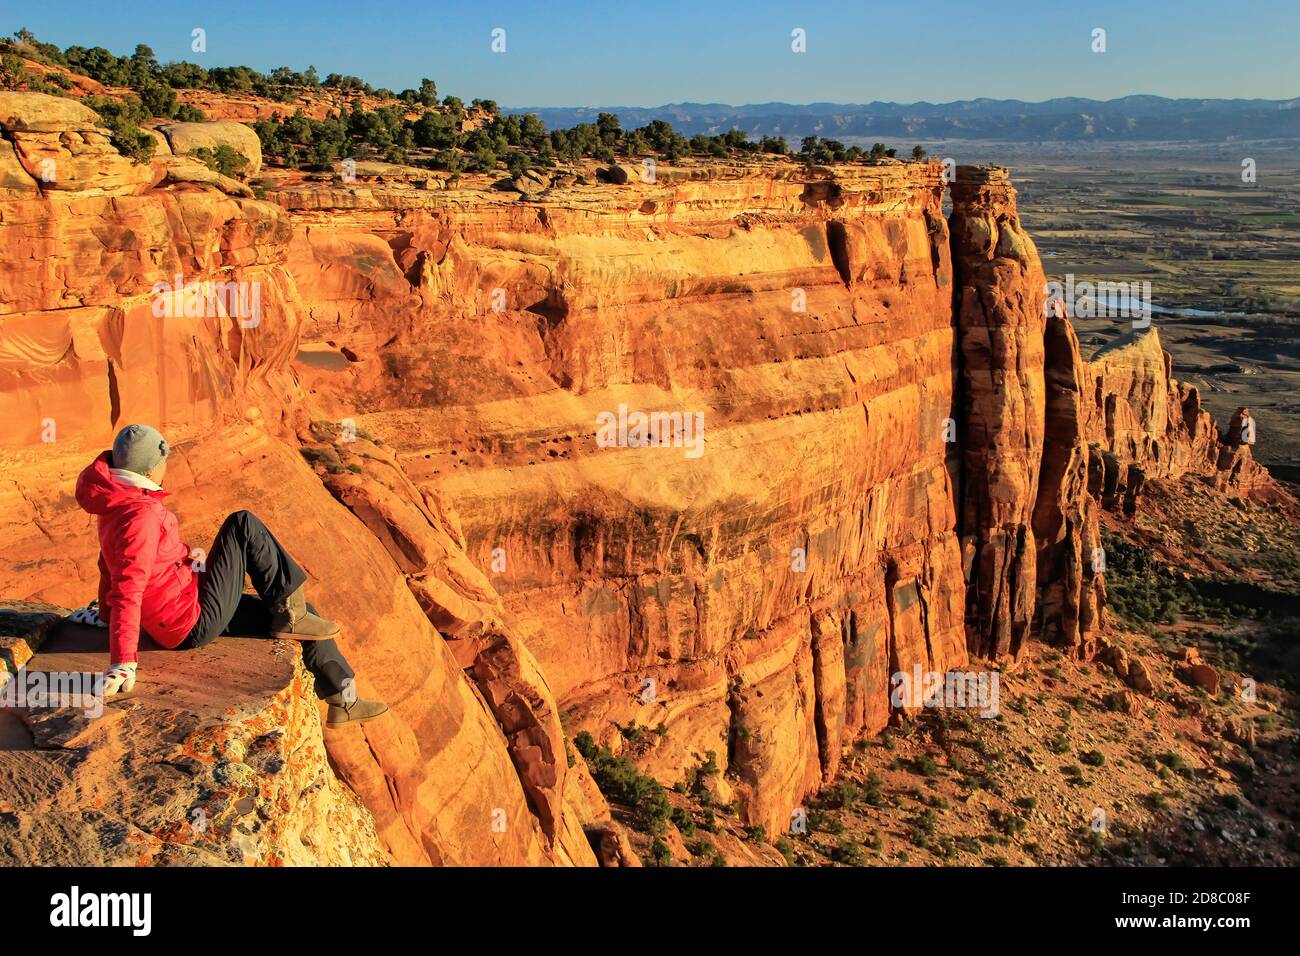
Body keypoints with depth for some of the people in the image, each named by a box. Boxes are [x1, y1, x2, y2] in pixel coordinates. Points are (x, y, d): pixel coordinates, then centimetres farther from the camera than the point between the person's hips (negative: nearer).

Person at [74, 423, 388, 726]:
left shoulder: (118, 501, 9)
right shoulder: (141, 515, -24)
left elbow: (113, 560, 24)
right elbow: (129, 588, -32)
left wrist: (107, 611, 38)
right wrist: (123, 664, -38)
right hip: (194, 625, -10)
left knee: (302, 614, 12)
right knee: (243, 525, -12)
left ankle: (343, 700, 22)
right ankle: (290, 614, -4)